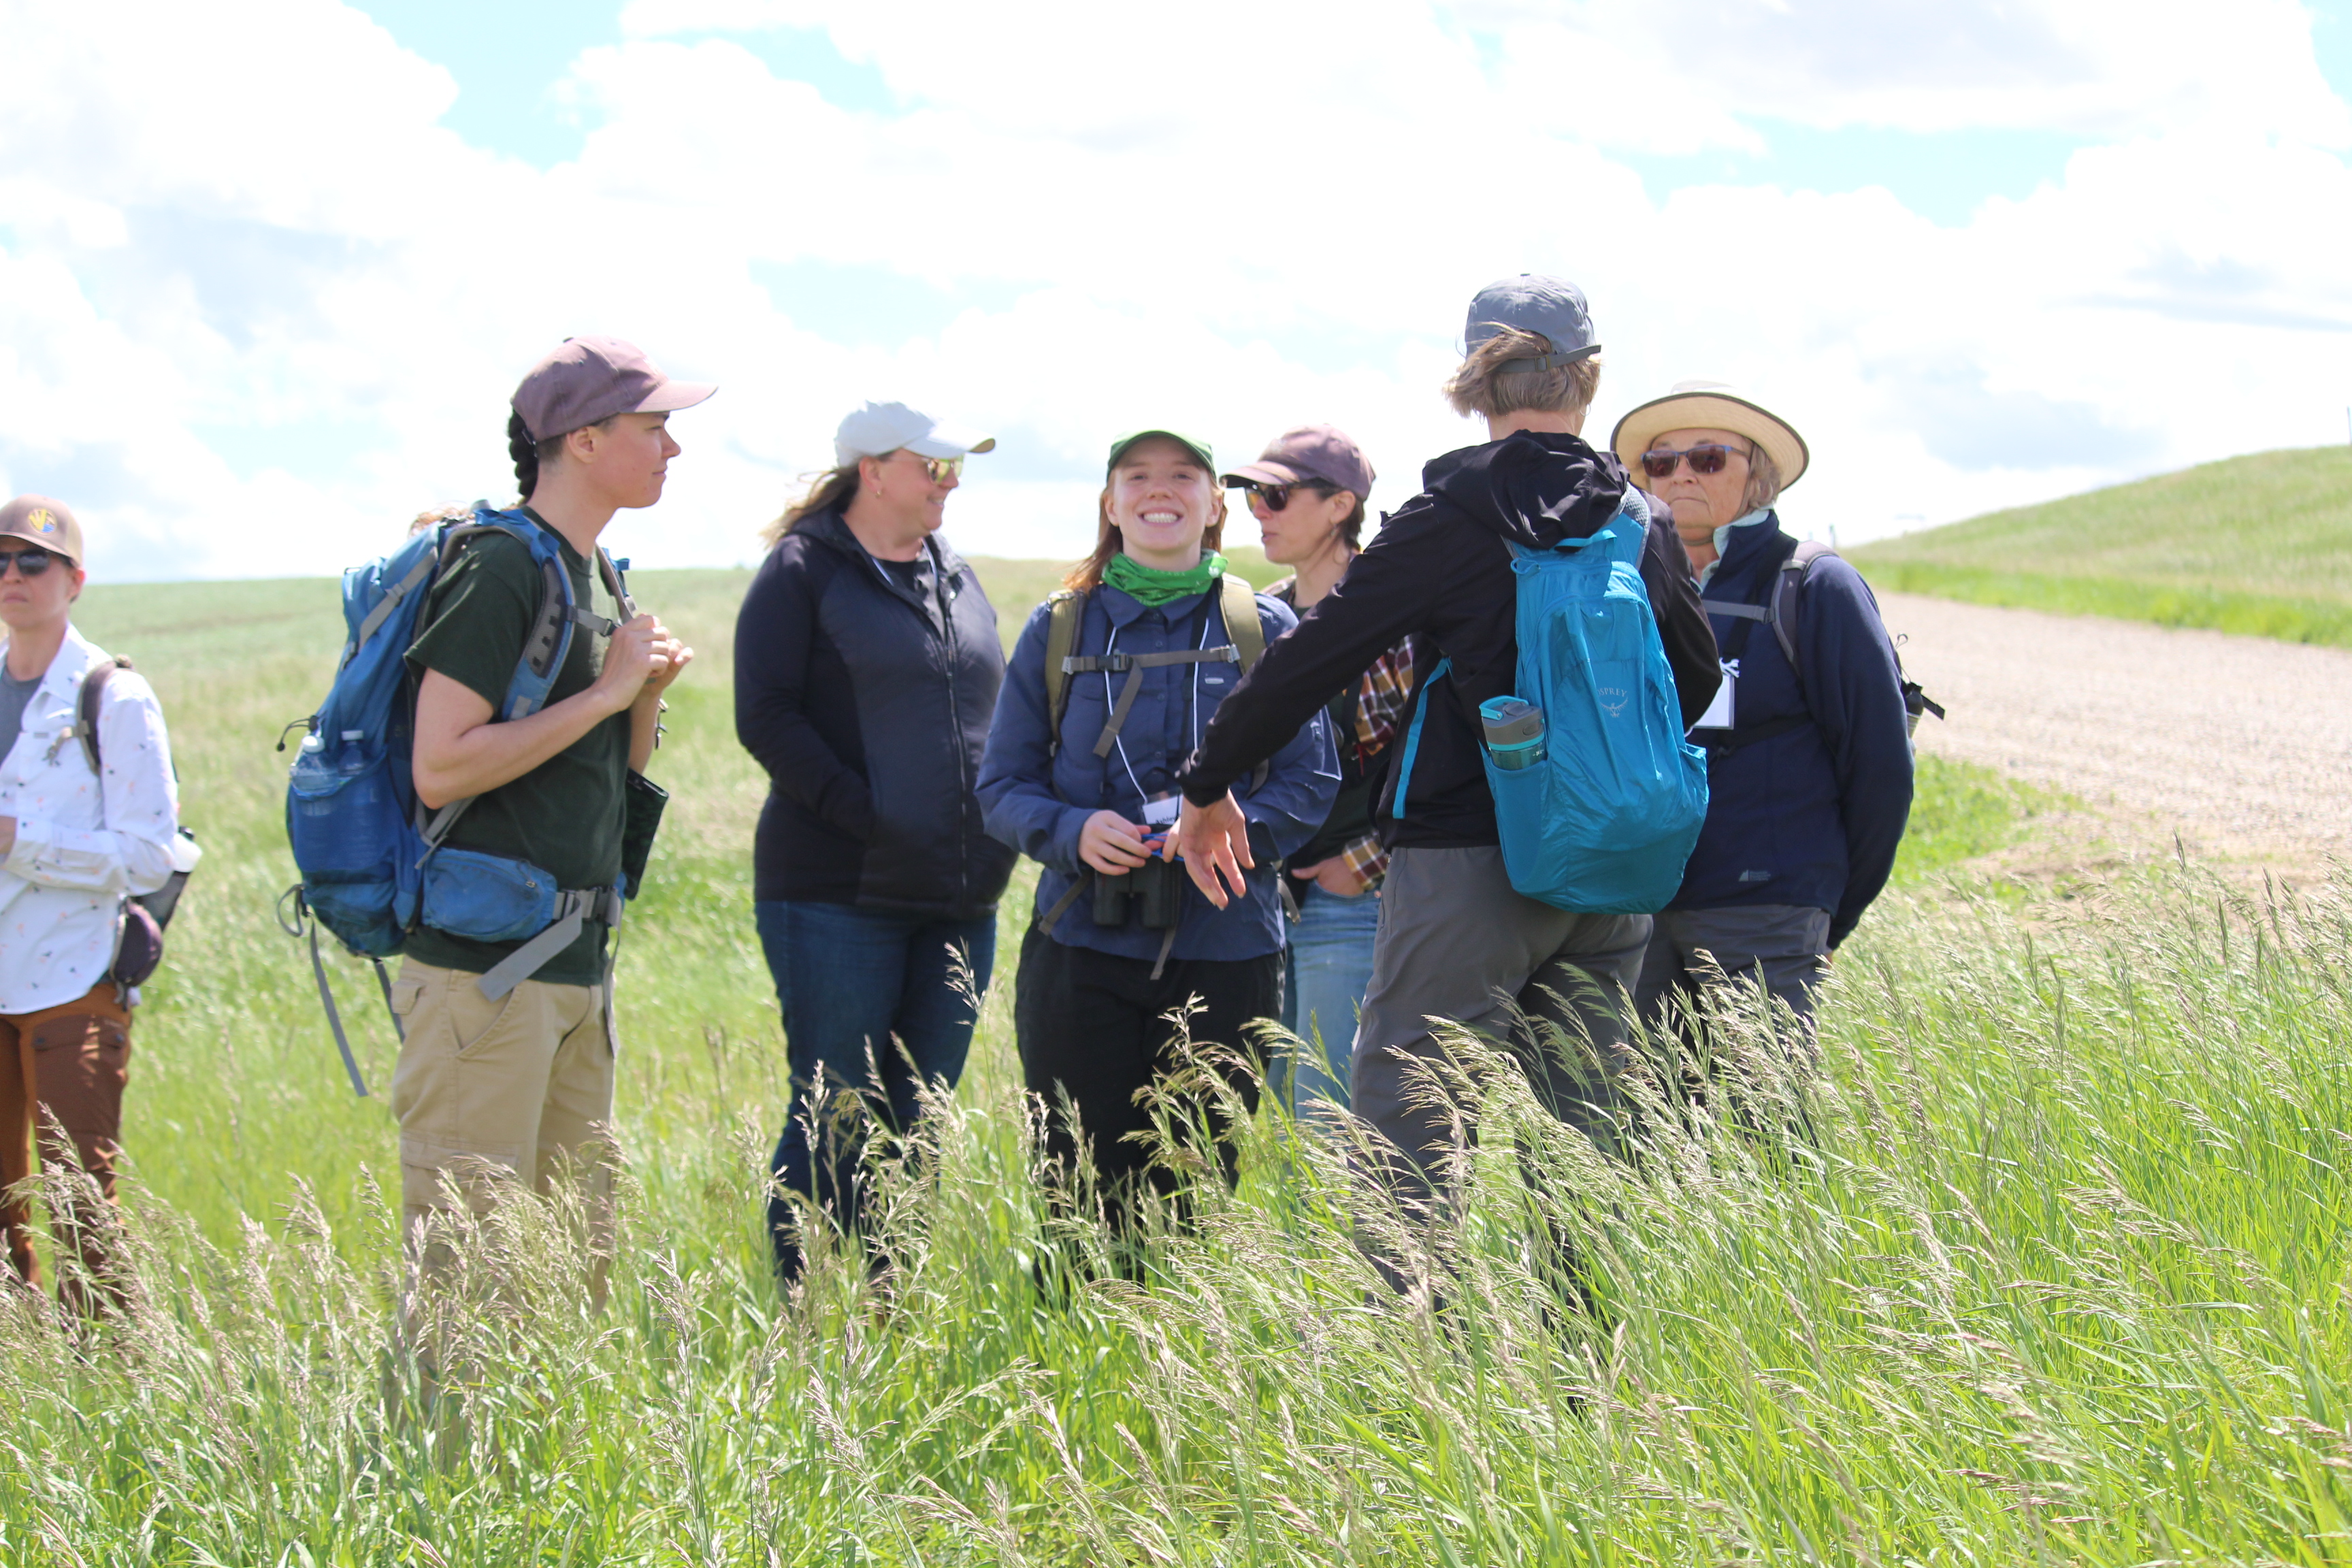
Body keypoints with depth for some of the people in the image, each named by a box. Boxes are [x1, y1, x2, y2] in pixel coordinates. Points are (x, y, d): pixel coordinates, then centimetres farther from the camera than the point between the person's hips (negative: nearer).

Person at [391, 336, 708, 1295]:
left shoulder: (598, 577, 17)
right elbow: (440, 769, -20)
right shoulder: (499, 571, -11)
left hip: (579, 961, 9)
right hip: (483, 961, -9)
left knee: (581, 1256, 12)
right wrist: (605, 692, -15)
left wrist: (647, 695, 4)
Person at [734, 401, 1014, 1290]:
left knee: (919, 1124, 8)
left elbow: (991, 713, 24)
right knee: (836, 1120, -4)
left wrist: (999, 830, 7)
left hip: (959, 899, 6)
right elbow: (765, 718, -10)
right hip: (840, 892, -6)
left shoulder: (957, 581, 17)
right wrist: (866, 816, -16)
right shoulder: (803, 569, -3)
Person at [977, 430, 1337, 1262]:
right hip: (1082, 948, 0)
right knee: (1086, 1196, 0)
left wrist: (1226, 828, -16)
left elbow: (1310, 785, 2)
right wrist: (1073, 832, -14)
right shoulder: (1058, 629, 8)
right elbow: (1003, 786, 7)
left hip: (1224, 951, 0)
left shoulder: (1265, 629, 6)